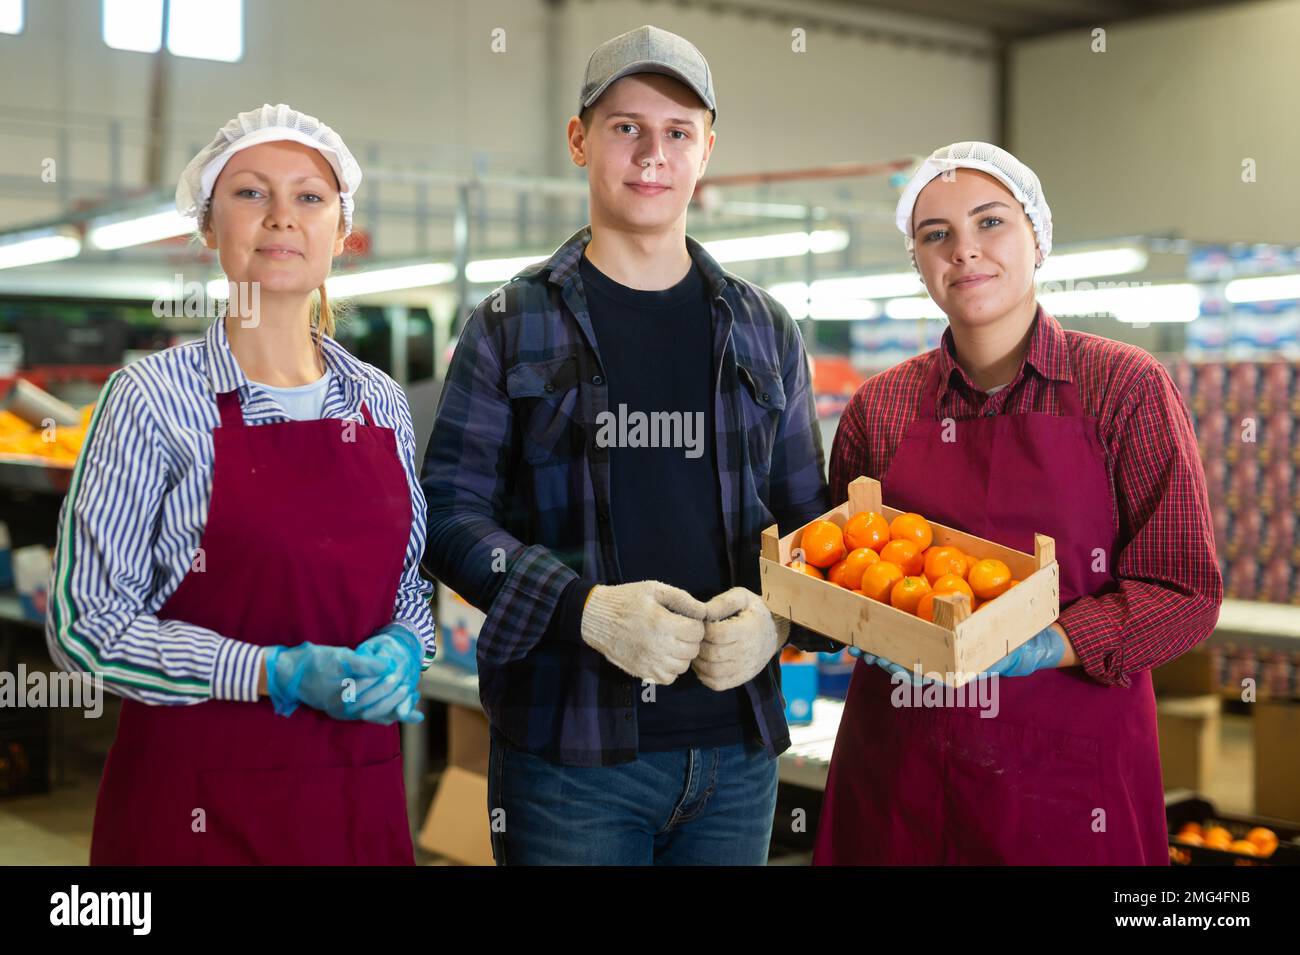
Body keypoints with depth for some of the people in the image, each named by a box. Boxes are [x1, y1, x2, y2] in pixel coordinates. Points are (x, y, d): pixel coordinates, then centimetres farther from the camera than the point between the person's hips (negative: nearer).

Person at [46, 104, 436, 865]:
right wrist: (279, 674, -18)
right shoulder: (154, 396, -8)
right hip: (199, 800, -4)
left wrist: (403, 649, -7)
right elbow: (86, 621, -9)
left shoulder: (382, 403, 5)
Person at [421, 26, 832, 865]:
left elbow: (807, 516, 13)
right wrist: (586, 607, -19)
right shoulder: (509, 326, 3)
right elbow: (451, 511, -3)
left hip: (737, 746, 3)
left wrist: (775, 612, -9)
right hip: (567, 746, -3)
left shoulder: (764, 331, 11)